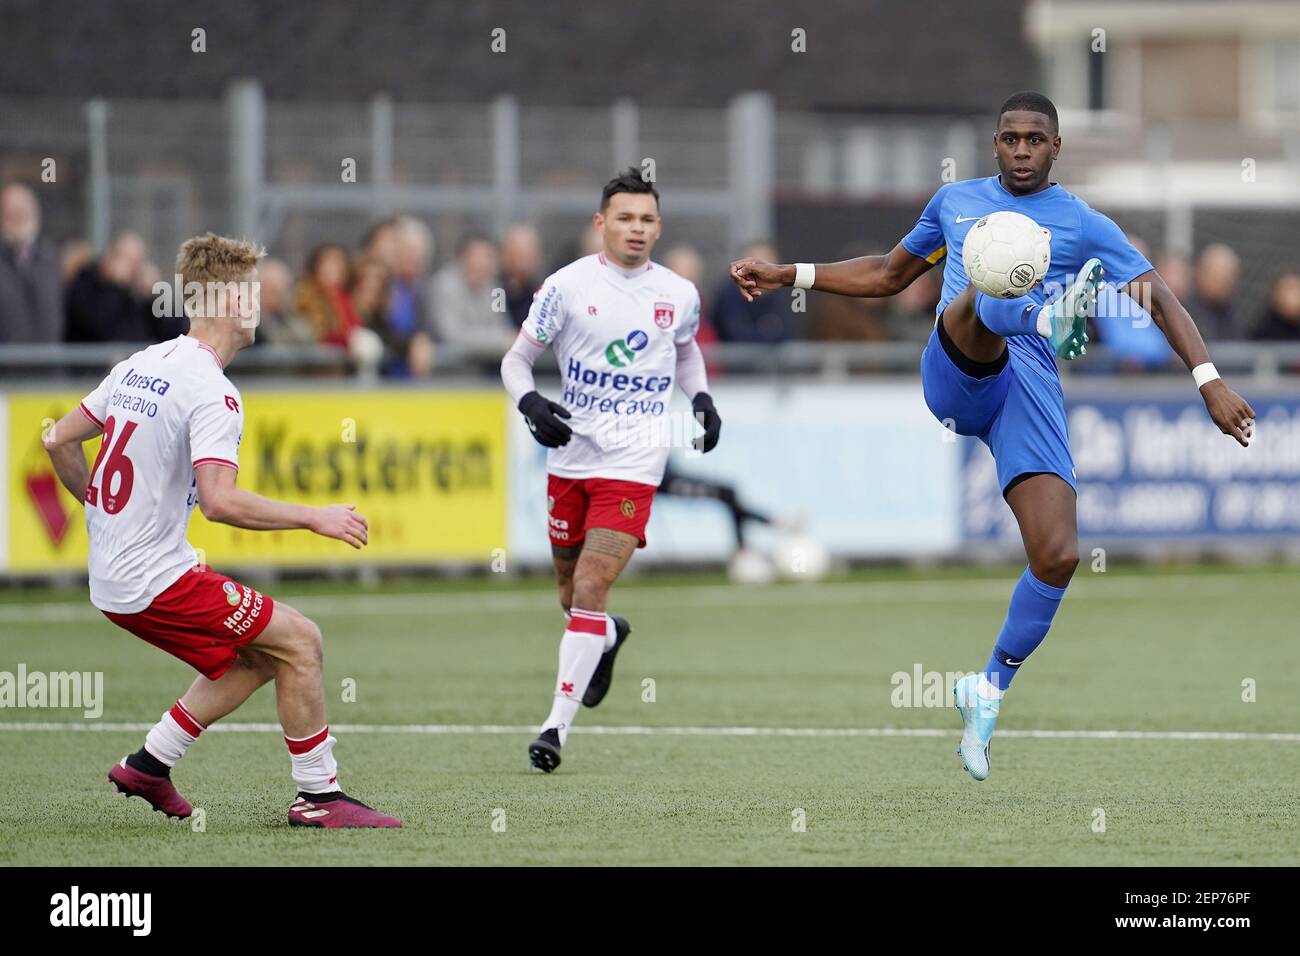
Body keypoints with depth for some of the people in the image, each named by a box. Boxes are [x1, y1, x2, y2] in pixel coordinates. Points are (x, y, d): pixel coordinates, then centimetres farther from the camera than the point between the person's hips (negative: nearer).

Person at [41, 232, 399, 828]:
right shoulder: (211, 392, -18)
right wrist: (315, 518, -19)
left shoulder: (142, 365, 9)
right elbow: (219, 502, -28)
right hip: (156, 578, -9)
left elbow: (59, 439, 15)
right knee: (299, 642, -4)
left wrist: (107, 512, 27)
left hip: (110, 578, 9)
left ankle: (149, 764, 19)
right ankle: (317, 796, 1)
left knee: (258, 655, 19)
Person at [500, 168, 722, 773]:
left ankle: (557, 724, -12)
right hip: (570, 455, 1)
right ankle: (609, 637, 50)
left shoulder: (679, 294, 5)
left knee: (590, 591, -15)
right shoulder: (568, 285, -3)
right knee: (571, 593, 13)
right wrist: (530, 403, -18)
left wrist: (701, 398, 8)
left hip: (633, 465, -1)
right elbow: (517, 359, 2)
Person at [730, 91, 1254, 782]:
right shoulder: (956, 201, 24)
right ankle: (1054, 317, -70)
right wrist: (788, 276, 34)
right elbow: (889, 274, 37)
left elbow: (1161, 300, 7)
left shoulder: (1082, 225, 14)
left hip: (1030, 384, -1)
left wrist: (1210, 383, -6)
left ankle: (991, 688, 6)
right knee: (988, 291, -34)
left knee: (1058, 556, -15)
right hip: (953, 378, 1)